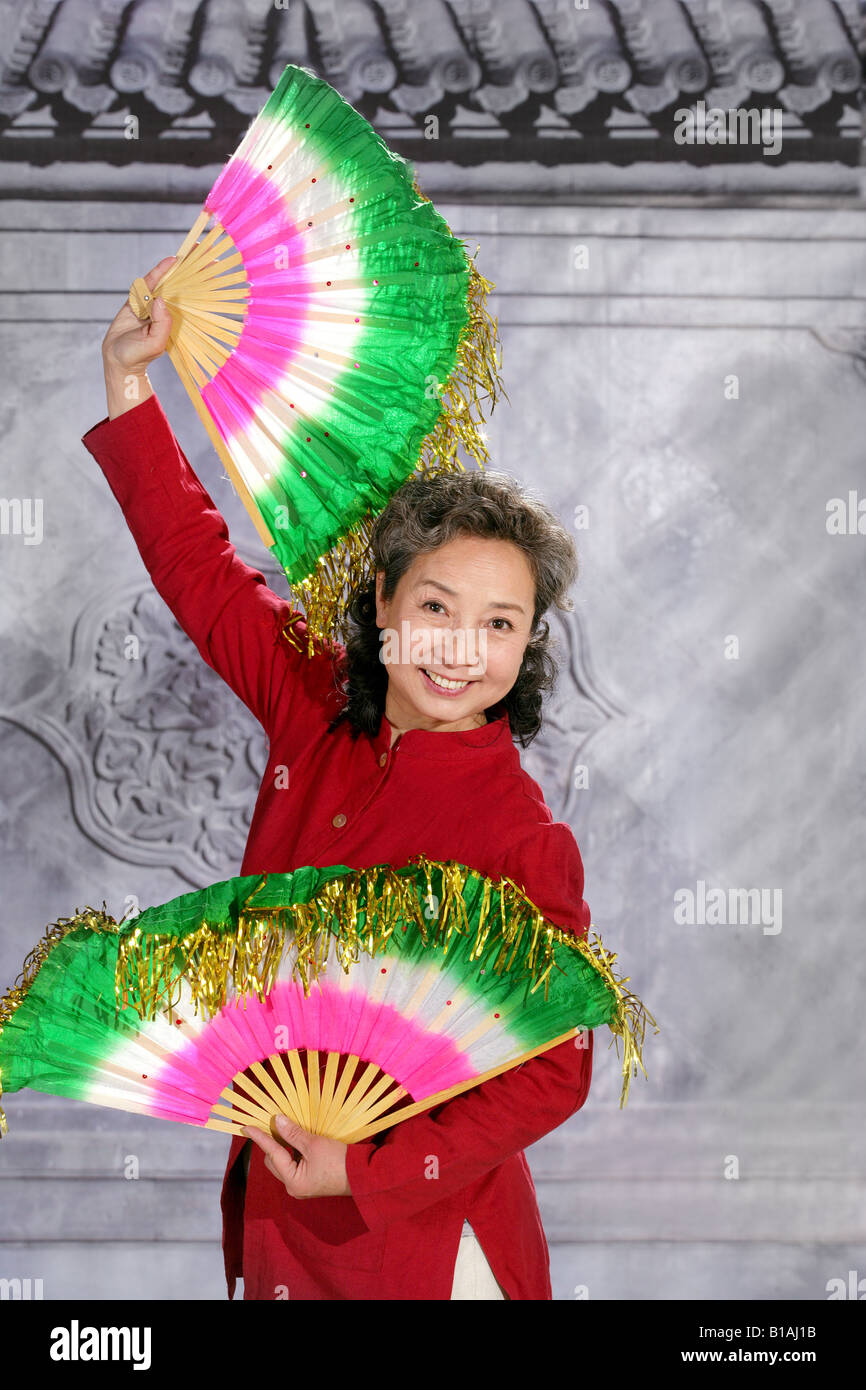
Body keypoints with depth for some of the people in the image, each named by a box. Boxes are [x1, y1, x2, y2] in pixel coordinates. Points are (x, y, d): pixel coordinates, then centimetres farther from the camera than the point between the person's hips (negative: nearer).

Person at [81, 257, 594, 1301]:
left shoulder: (523, 842, -20)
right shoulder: (316, 709, -5)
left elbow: (552, 1072, -16)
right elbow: (194, 562, 4)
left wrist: (368, 1173, -18)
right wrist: (129, 373, -1)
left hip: (418, 1235, -5)